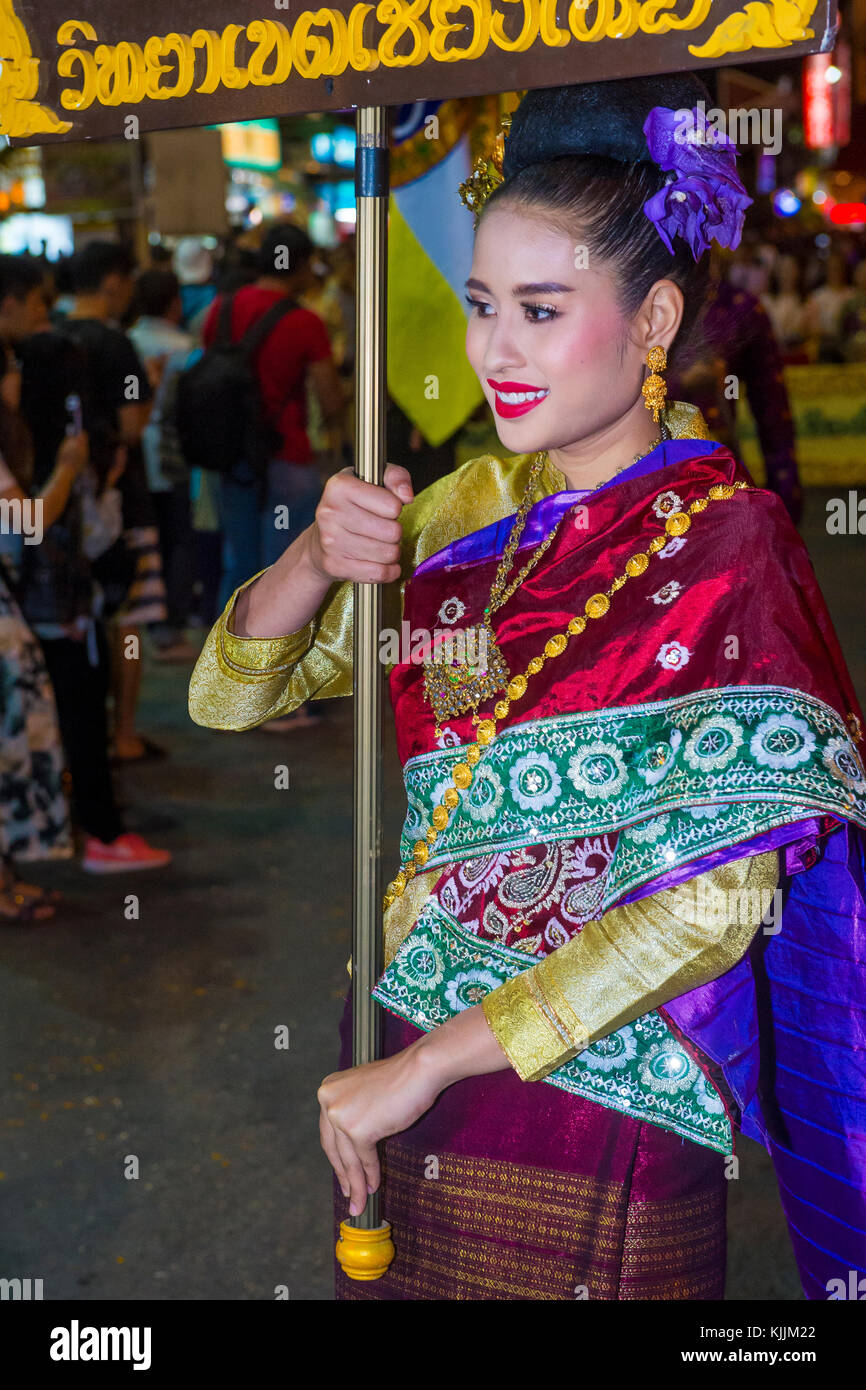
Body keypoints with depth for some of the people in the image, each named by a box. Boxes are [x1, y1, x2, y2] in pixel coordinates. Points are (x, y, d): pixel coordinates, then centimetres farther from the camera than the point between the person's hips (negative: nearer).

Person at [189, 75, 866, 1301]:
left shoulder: (723, 543, -13)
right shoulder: (478, 506, 2)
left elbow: (716, 900, -19)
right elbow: (232, 696, 5)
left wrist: (422, 1065, -18)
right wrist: (316, 556, -16)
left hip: (589, 1106, -5)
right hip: (400, 1078, 5)